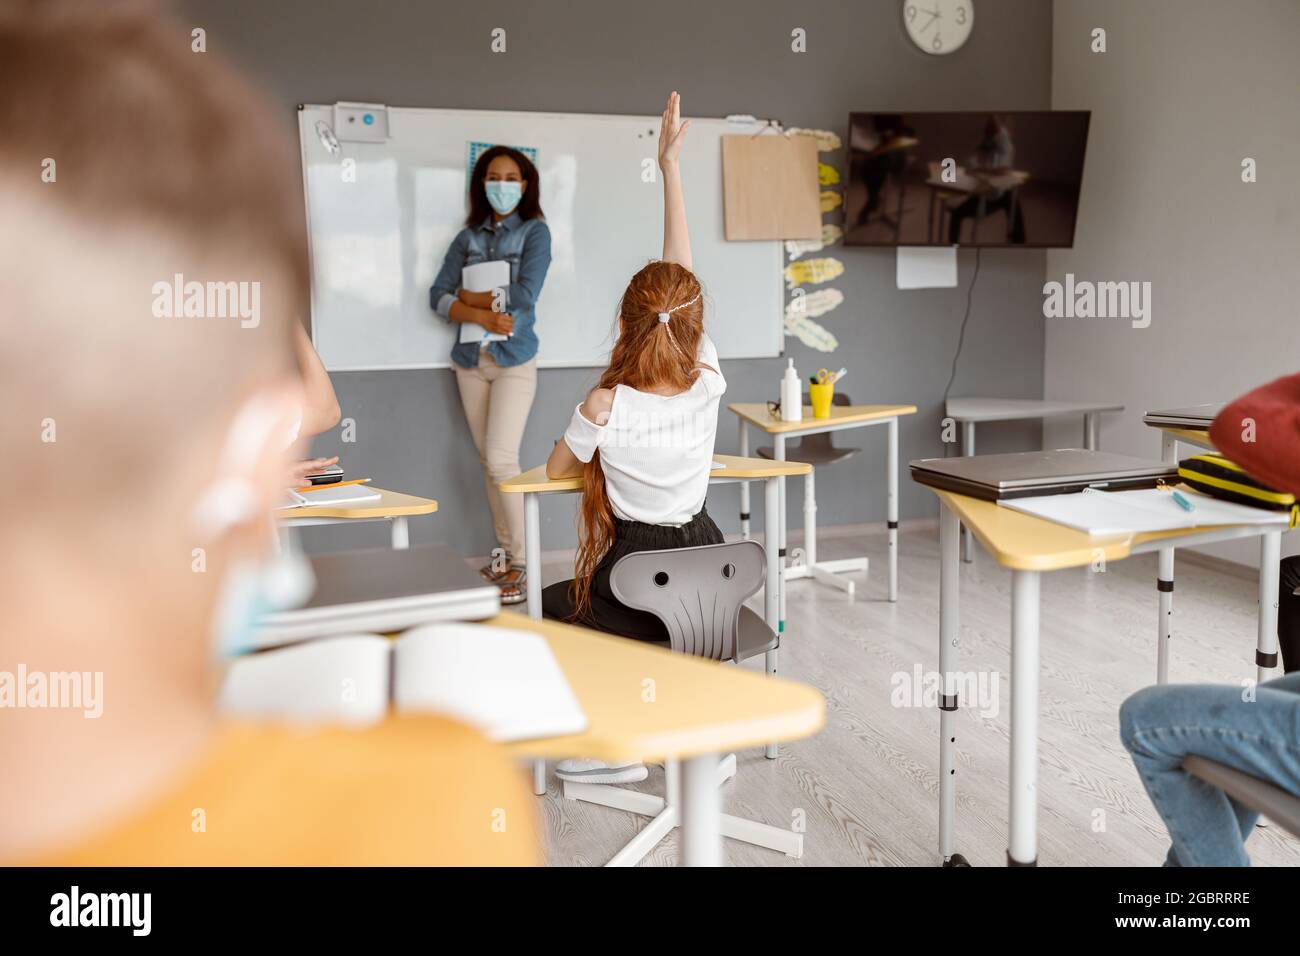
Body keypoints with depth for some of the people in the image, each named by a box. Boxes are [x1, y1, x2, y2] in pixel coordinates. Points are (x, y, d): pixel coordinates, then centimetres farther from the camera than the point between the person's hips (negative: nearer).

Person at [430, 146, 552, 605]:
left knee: (501, 460, -14)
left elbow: (525, 297, -14)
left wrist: (469, 296, -7)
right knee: (488, 462, 9)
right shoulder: (468, 237, 8)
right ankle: (505, 551, 20)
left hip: (514, 361, -4)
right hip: (471, 360, 4)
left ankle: (523, 563, -4)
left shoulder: (535, 232, -2)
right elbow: (438, 297, 0)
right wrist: (485, 316, -16)